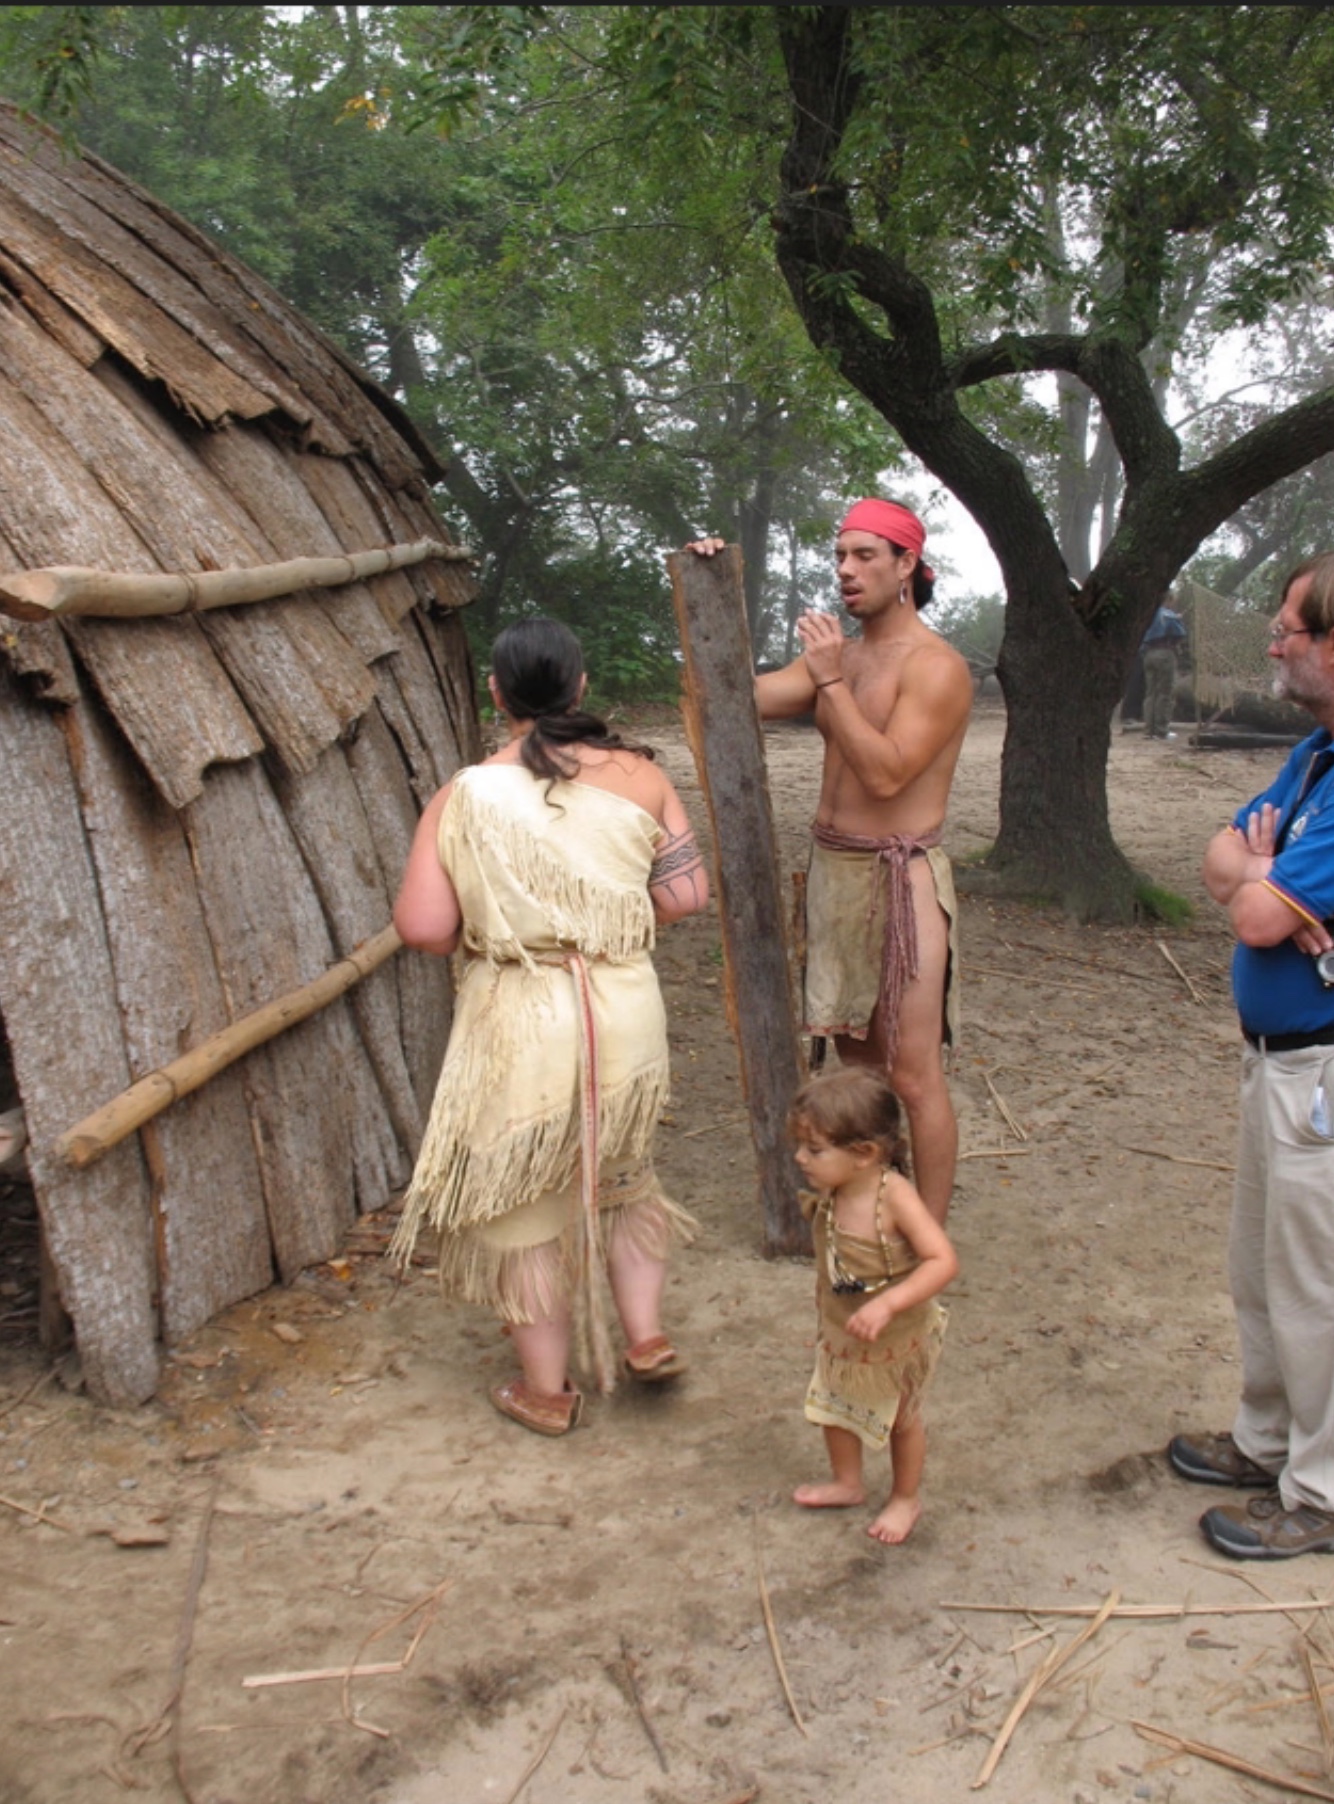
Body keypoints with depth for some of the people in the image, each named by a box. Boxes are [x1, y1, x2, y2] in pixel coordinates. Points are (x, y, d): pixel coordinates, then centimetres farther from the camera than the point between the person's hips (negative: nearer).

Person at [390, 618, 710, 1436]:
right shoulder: (639, 776, -4)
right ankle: (647, 1337, 30)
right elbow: (687, 892, -2)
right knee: (622, 1174, 28)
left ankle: (546, 1391, 27)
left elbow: (423, 926, -15)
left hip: (521, 1023, -3)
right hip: (627, 1012, 3)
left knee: (526, 1200, 14)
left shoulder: (466, 796, -11)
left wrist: (493, 926, 6)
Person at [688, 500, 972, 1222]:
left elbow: (887, 773, -22)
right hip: (832, 867, 8)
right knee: (855, 1060, 16)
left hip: (899, 878, -8)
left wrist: (832, 681, -21)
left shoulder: (936, 667, -12)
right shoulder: (836, 652, 13)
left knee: (913, 1077, -3)